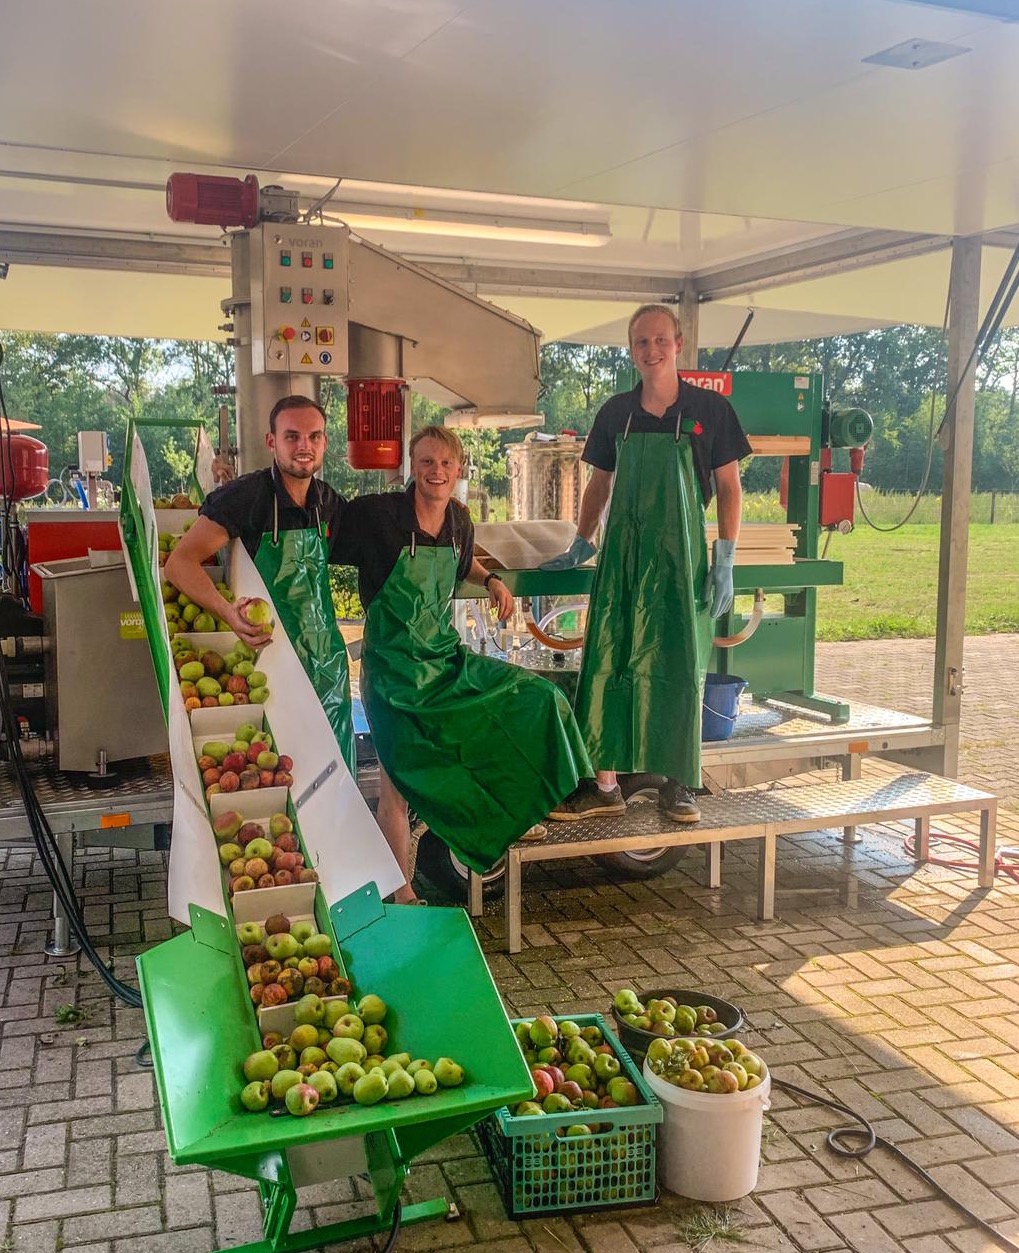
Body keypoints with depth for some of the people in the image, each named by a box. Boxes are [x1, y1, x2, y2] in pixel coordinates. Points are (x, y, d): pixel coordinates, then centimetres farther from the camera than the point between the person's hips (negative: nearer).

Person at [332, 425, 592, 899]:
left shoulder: (460, 520, 4)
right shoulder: (374, 513, -15)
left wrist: (491, 580, 9)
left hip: (445, 655, 6)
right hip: (394, 663, -6)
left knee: (540, 697, 3)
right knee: (400, 781, -3)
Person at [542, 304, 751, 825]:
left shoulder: (709, 409, -1)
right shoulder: (615, 413, 7)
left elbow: (729, 488, 1)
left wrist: (724, 561, -6)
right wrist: (580, 545, 14)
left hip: (680, 552, -2)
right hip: (623, 550, 3)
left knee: (679, 665, 2)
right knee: (608, 662, 0)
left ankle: (677, 782, 14)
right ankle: (604, 784, 7)